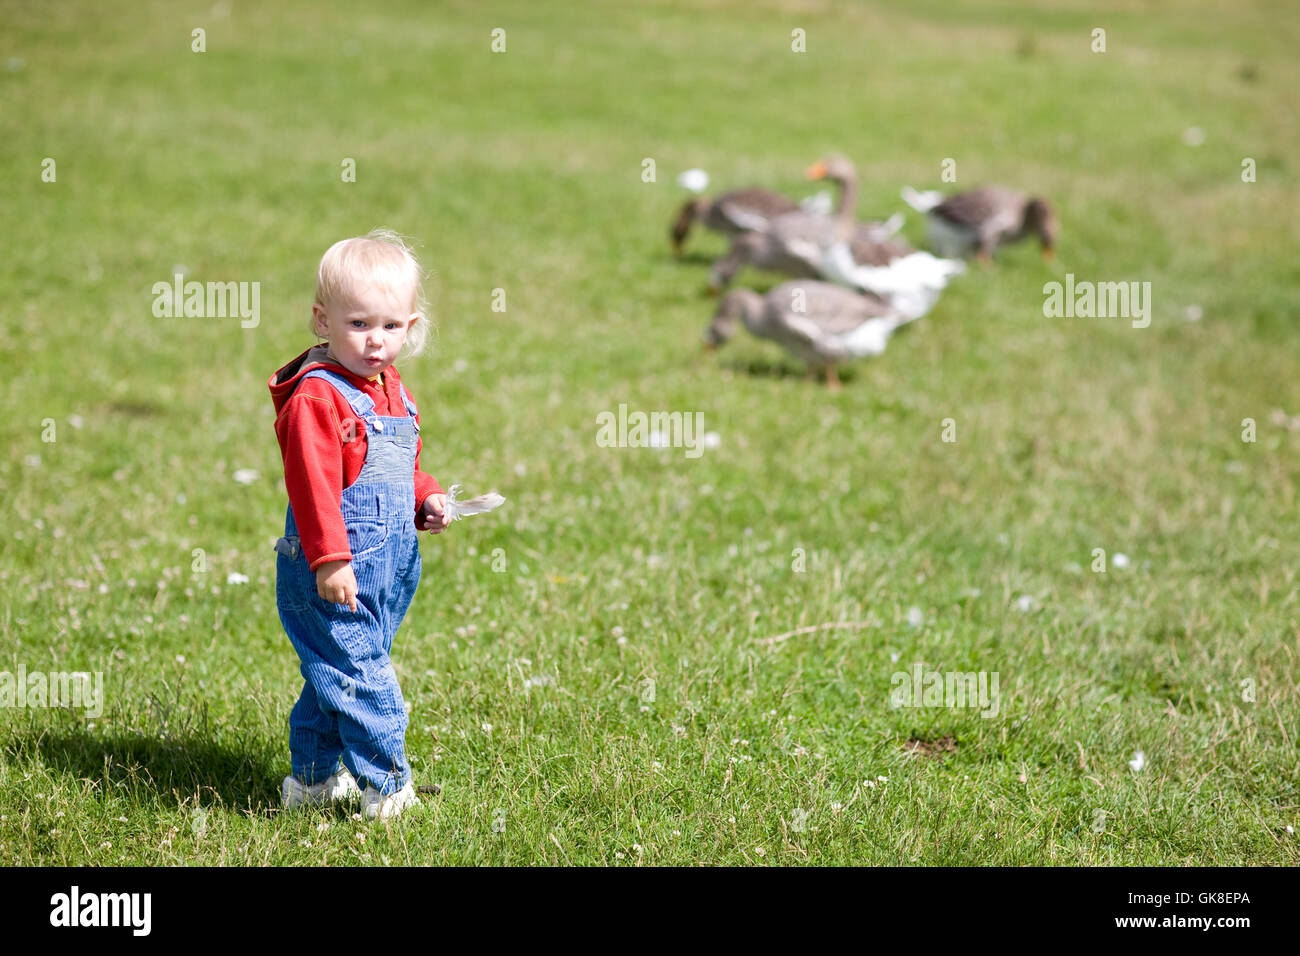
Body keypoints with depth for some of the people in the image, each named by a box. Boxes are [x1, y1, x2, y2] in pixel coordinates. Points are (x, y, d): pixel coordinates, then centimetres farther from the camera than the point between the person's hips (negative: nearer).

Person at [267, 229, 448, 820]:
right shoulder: (316, 396, -17)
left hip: (386, 568, 9)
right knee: (358, 674, -8)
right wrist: (330, 559, -25)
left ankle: (313, 778, 29)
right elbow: (313, 483, -21)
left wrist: (425, 499, 9)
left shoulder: (391, 391, 13)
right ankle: (387, 787, -2)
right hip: (335, 574, -9)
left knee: (334, 673, 18)